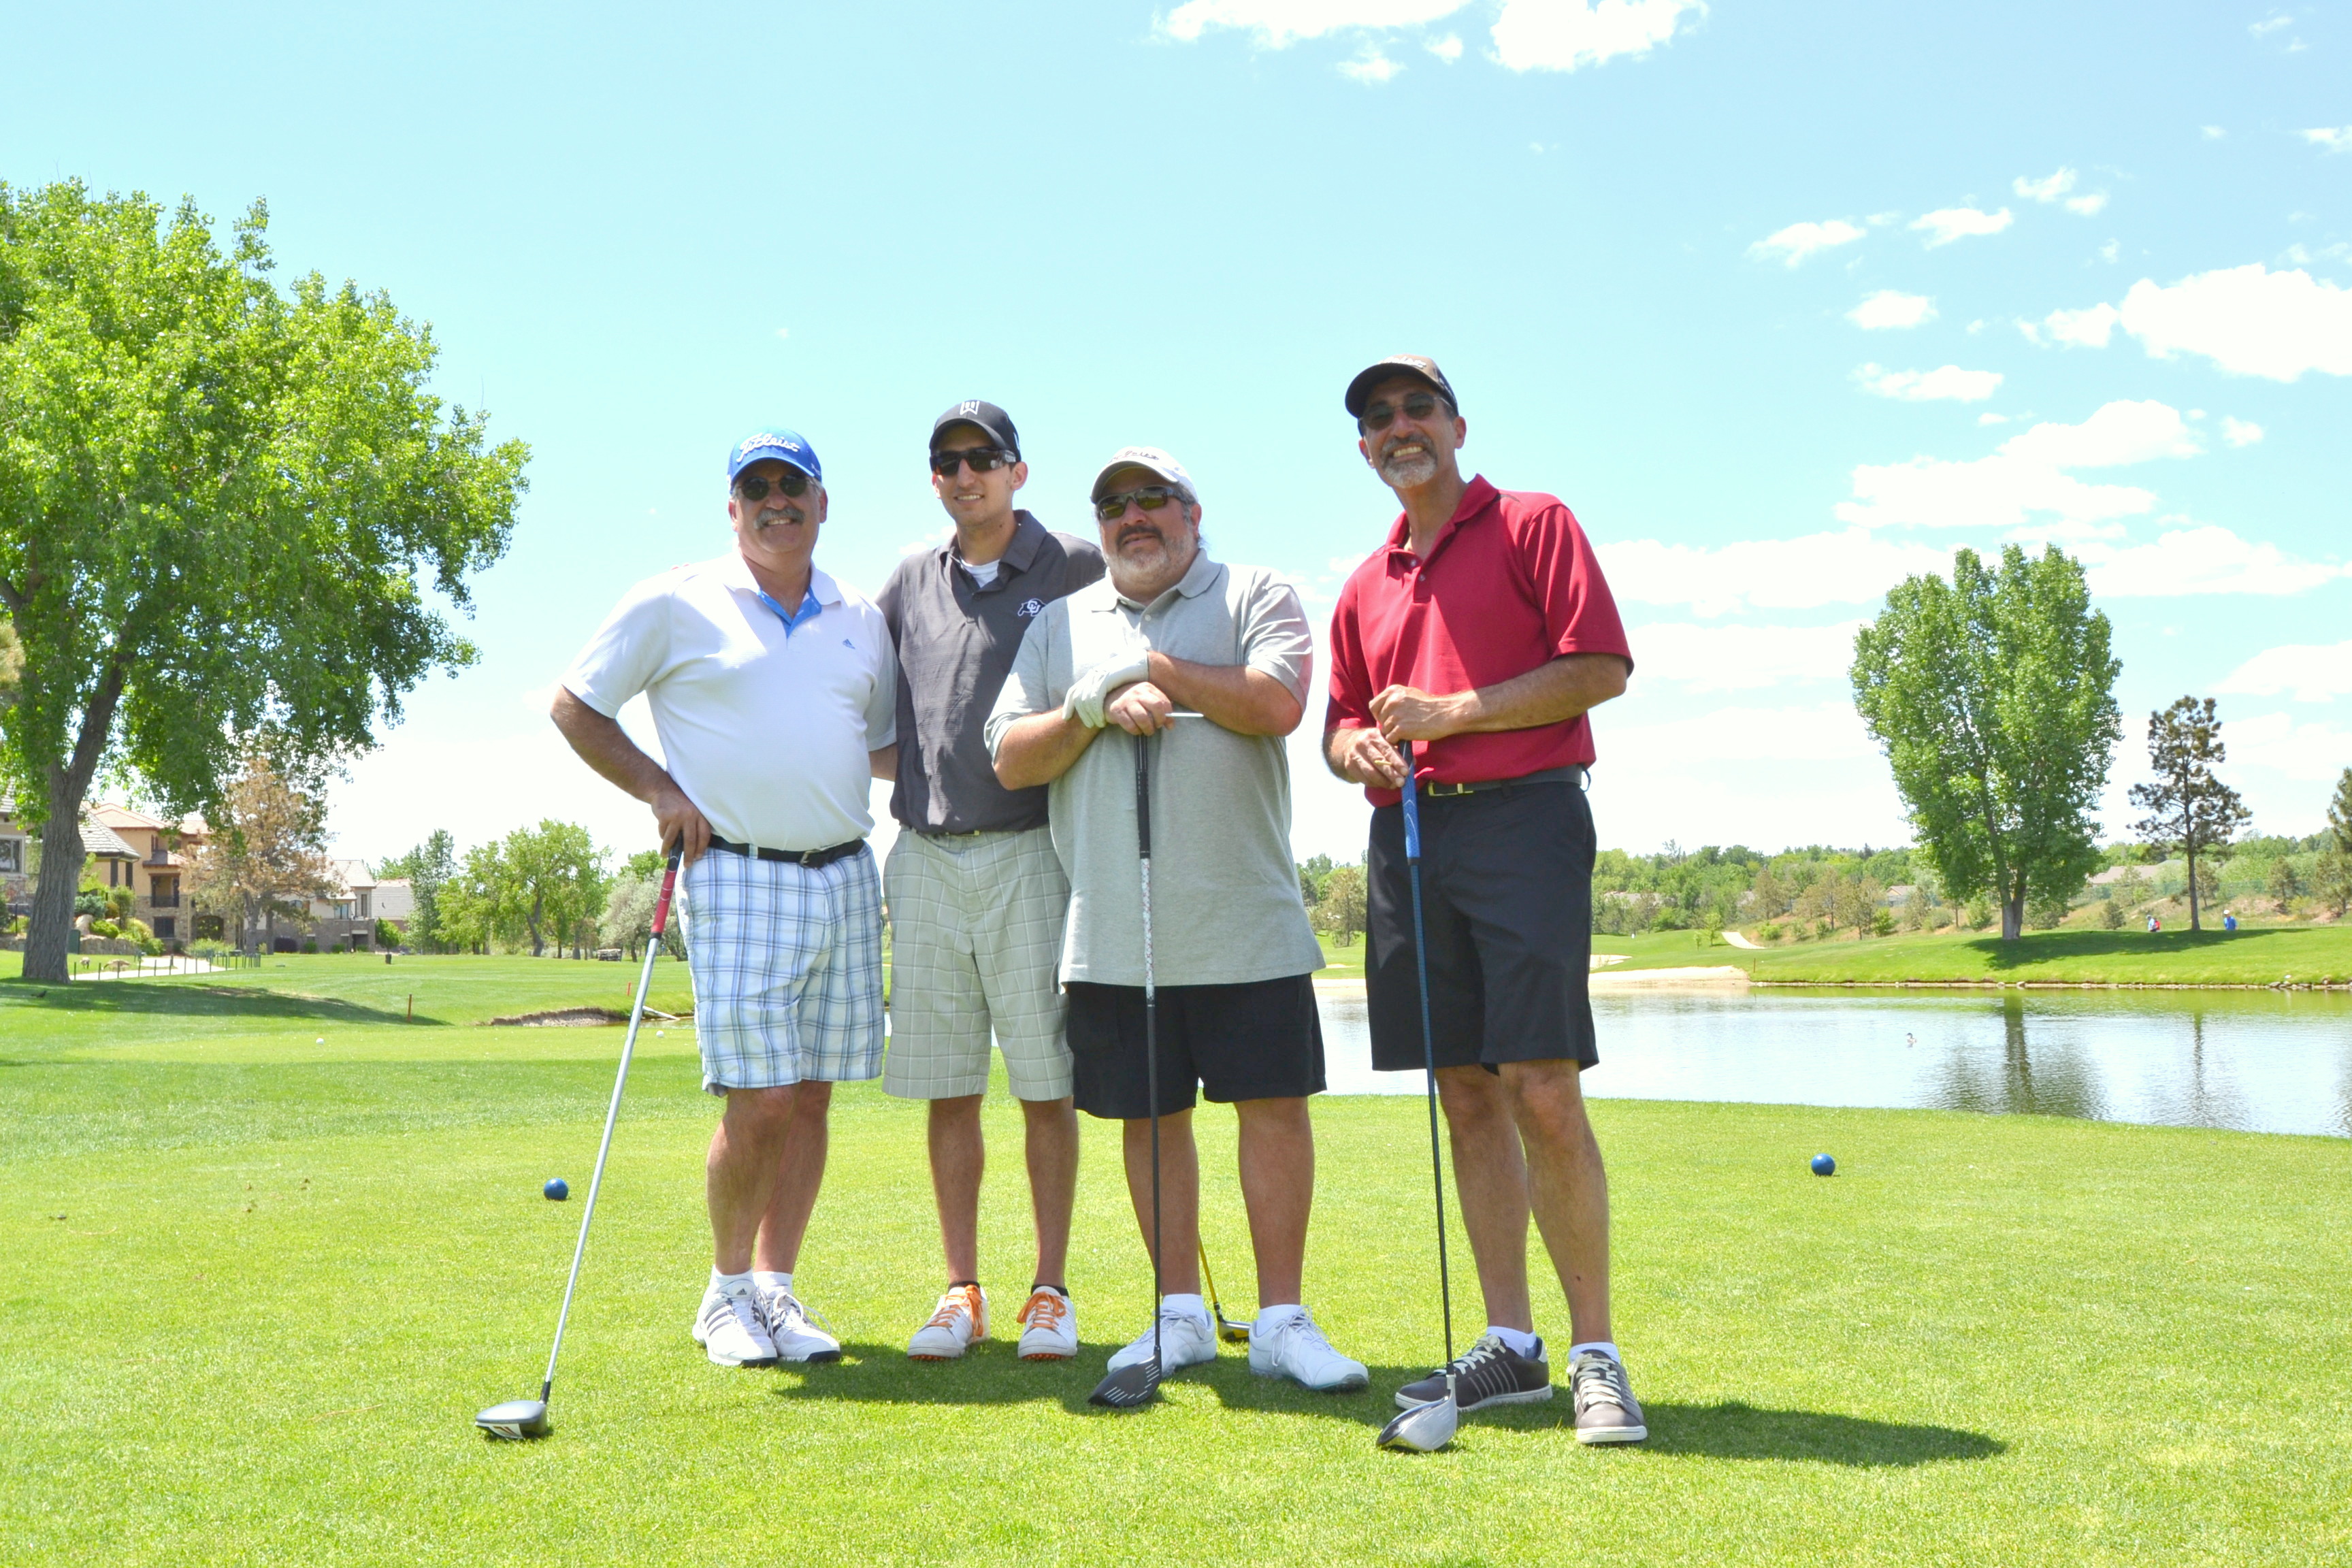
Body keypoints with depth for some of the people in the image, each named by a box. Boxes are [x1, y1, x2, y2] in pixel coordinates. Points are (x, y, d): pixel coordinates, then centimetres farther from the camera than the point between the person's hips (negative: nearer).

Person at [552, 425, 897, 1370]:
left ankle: (777, 1290, 17)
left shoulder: (861, 620, 14)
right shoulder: (675, 605, 1)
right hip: (738, 879, -4)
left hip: (846, 877, 5)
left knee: (811, 1098, 6)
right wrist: (658, 789, -3)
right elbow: (574, 705, 7)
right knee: (759, 1104, -8)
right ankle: (727, 1292, 13)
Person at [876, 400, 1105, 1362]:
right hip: (926, 859, 4)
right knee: (947, 1090, 6)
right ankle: (960, 1290, 15)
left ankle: (1050, 1290, 10)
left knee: (1045, 1085, -1)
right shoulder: (909, 584, 16)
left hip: (1030, 854, -4)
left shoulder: (1075, 569, 2)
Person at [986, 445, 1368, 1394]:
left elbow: (1276, 704, -11)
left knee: (1274, 1103, -2)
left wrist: (1149, 665, -6)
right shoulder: (1060, 624, 16)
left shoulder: (1255, 595, 7)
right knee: (1150, 1115, 7)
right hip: (1110, 928, 3)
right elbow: (1011, 760, 8)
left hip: (1244, 921, -2)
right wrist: (1097, 709, -8)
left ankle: (1281, 1320, 7)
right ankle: (1181, 1316, 19)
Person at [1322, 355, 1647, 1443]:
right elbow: (1339, 727, 24)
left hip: (1522, 815, -6)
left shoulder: (1533, 526, 5)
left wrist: (1453, 713, -9)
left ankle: (1595, 1352, -3)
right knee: (1465, 1095, 6)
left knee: (1542, 1090, -13)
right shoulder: (1365, 586, 21)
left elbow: (1603, 668, -5)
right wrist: (1361, 744, -1)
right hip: (1408, 832, 6)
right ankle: (1510, 1347, 13)